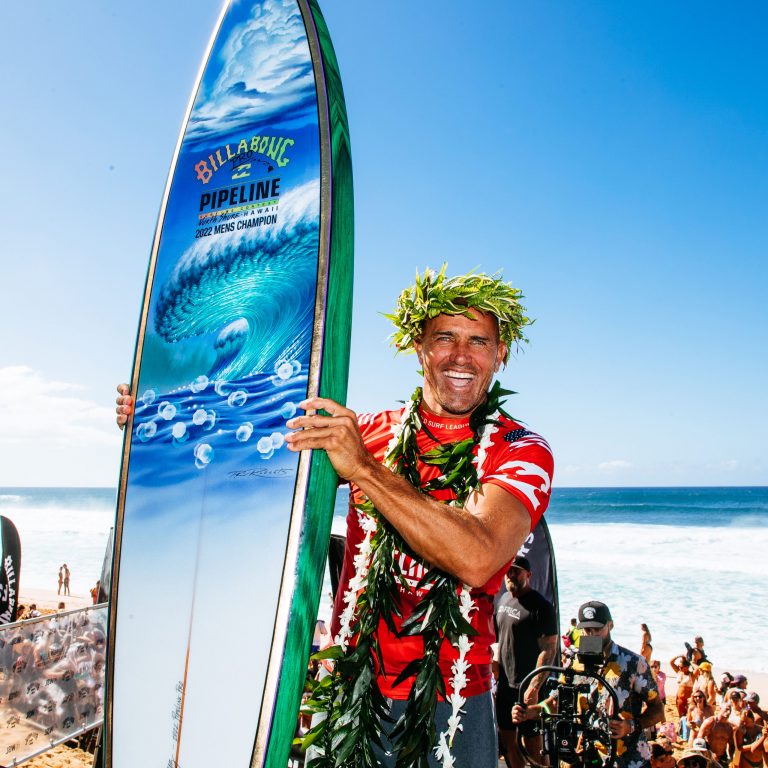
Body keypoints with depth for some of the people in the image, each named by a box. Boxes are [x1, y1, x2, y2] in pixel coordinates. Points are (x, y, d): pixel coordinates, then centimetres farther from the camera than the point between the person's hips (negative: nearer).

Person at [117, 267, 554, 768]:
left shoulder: (520, 450, -9)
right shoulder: (370, 433, 2)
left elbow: (476, 559, -26)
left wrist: (364, 469, -32)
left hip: (453, 706, -2)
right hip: (352, 689, 3)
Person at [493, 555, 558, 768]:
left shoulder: (541, 606, -14)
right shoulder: (504, 599, 9)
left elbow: (549, 650, -17)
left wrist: (534, 687, -22)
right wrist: (495, 669, 15)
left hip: (526, 687, -7)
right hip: (504, 683, 7)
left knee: (531, 743, 0)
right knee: (507, 738, 15)